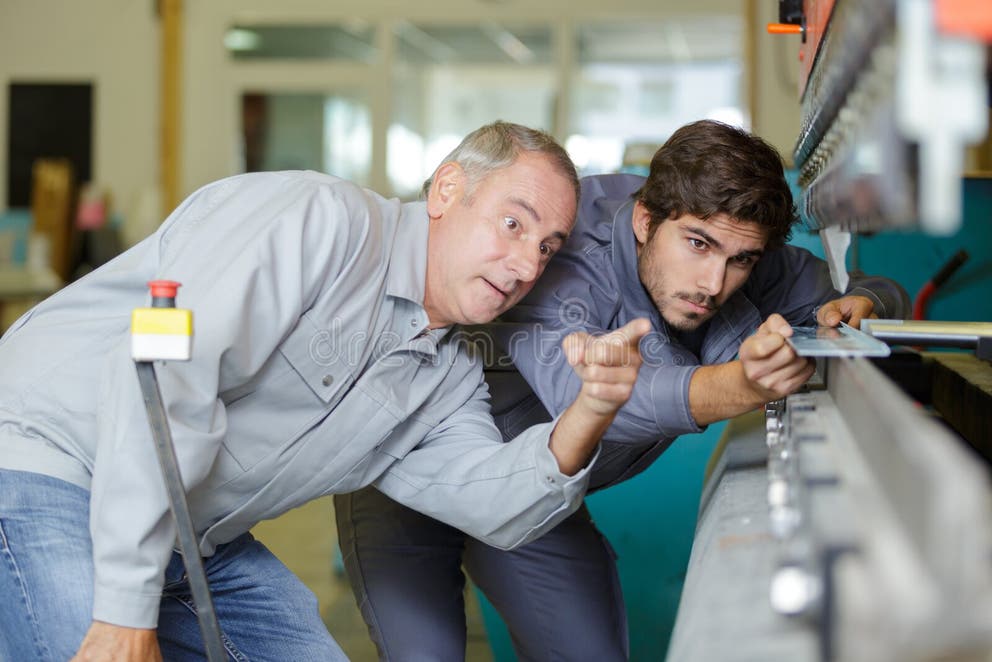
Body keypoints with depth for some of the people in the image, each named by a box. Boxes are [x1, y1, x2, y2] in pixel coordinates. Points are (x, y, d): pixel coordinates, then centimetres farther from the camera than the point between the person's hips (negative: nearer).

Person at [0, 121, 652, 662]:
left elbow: (493, 505, -5)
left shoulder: (451, 380, 8)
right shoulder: (320, 217, -20)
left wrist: (588, 415, -23)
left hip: (196, 539, 9)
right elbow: (162, 376, -29)